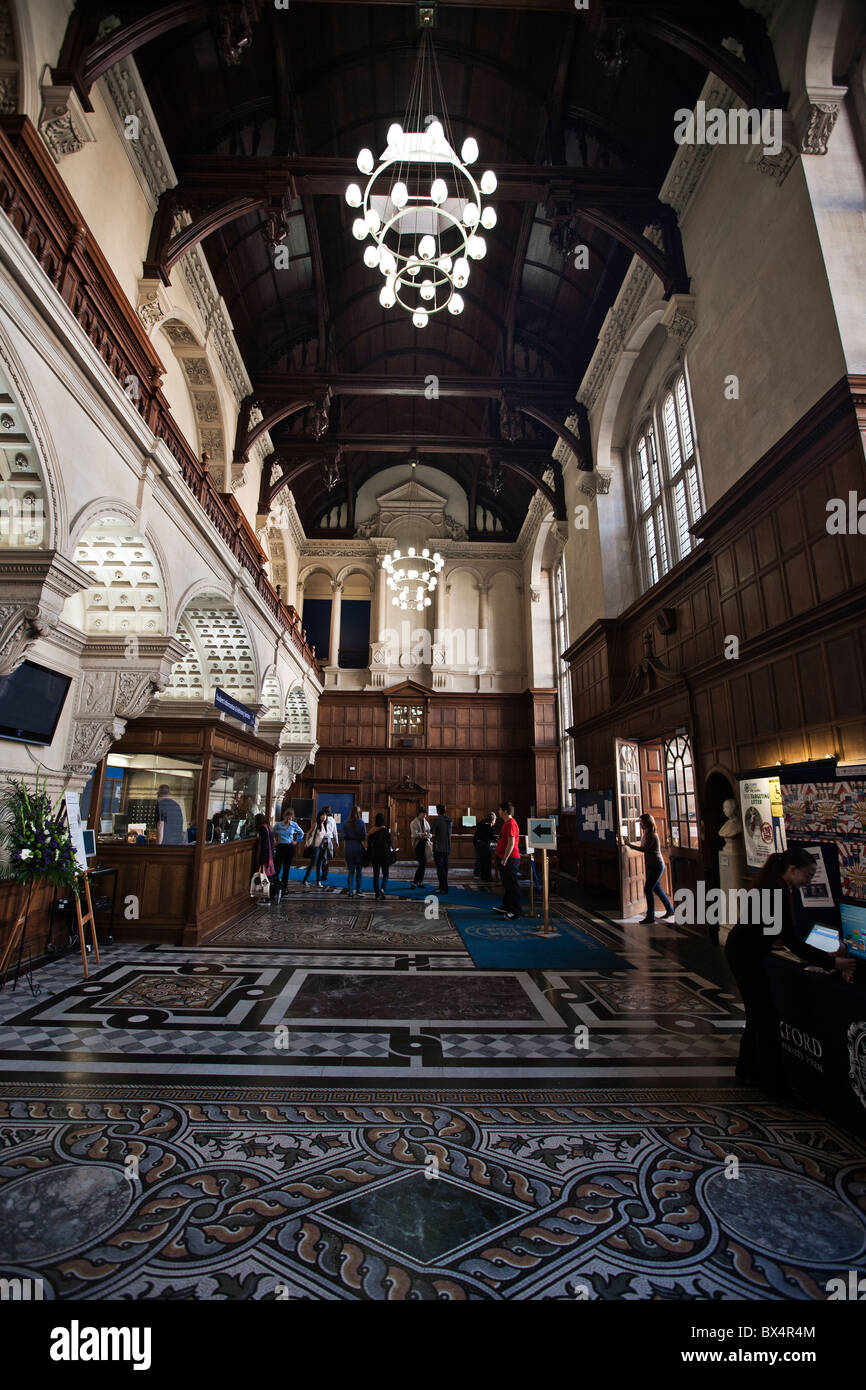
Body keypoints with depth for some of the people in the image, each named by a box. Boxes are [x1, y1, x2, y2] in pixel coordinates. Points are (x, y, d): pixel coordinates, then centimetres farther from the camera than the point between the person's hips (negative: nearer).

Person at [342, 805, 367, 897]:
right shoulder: (361, 823, -6)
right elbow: (364, 837, -6)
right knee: (358, 870, 11)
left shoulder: (346, 823, 0)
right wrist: (363, 848, 4)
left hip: (349, 847, 2)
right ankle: (358, 891, 15)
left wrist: (345, 849, 10)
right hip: (358, 847, -1)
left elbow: (344, 838, 2)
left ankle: (350, 891, 3)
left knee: (350, 870, 7)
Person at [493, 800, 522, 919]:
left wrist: (504, 859, -22)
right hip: (505, 859, 11)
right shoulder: (506, 823, 15)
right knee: (506, 884, 19)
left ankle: (516, 912, 1)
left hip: (510, 859, -11)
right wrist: (501, 857, 22)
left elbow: (511, 843, -23)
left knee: (512, 885, -5)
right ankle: (506, 907, 30)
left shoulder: (510, 823, -18)